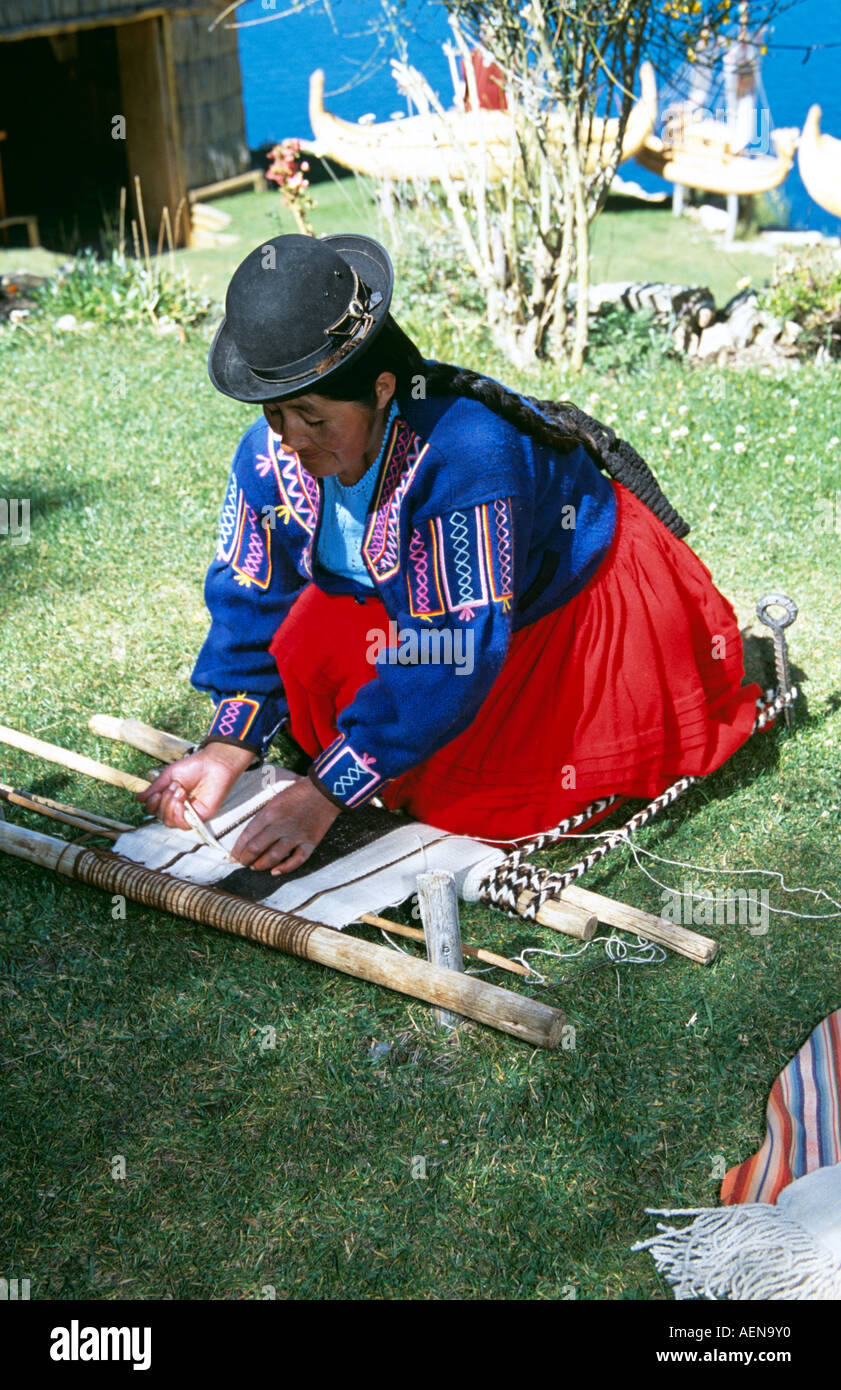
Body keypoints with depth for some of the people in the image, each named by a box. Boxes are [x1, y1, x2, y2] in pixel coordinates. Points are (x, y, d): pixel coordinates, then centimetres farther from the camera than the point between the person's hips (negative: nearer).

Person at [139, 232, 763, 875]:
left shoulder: (465, 454, -42)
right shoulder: (270, 453, -19)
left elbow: (449, 658, -41)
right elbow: (252, 601, -7)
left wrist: (325, 793, -40)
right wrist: (227, 751, -20)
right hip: (417, 596, 6)